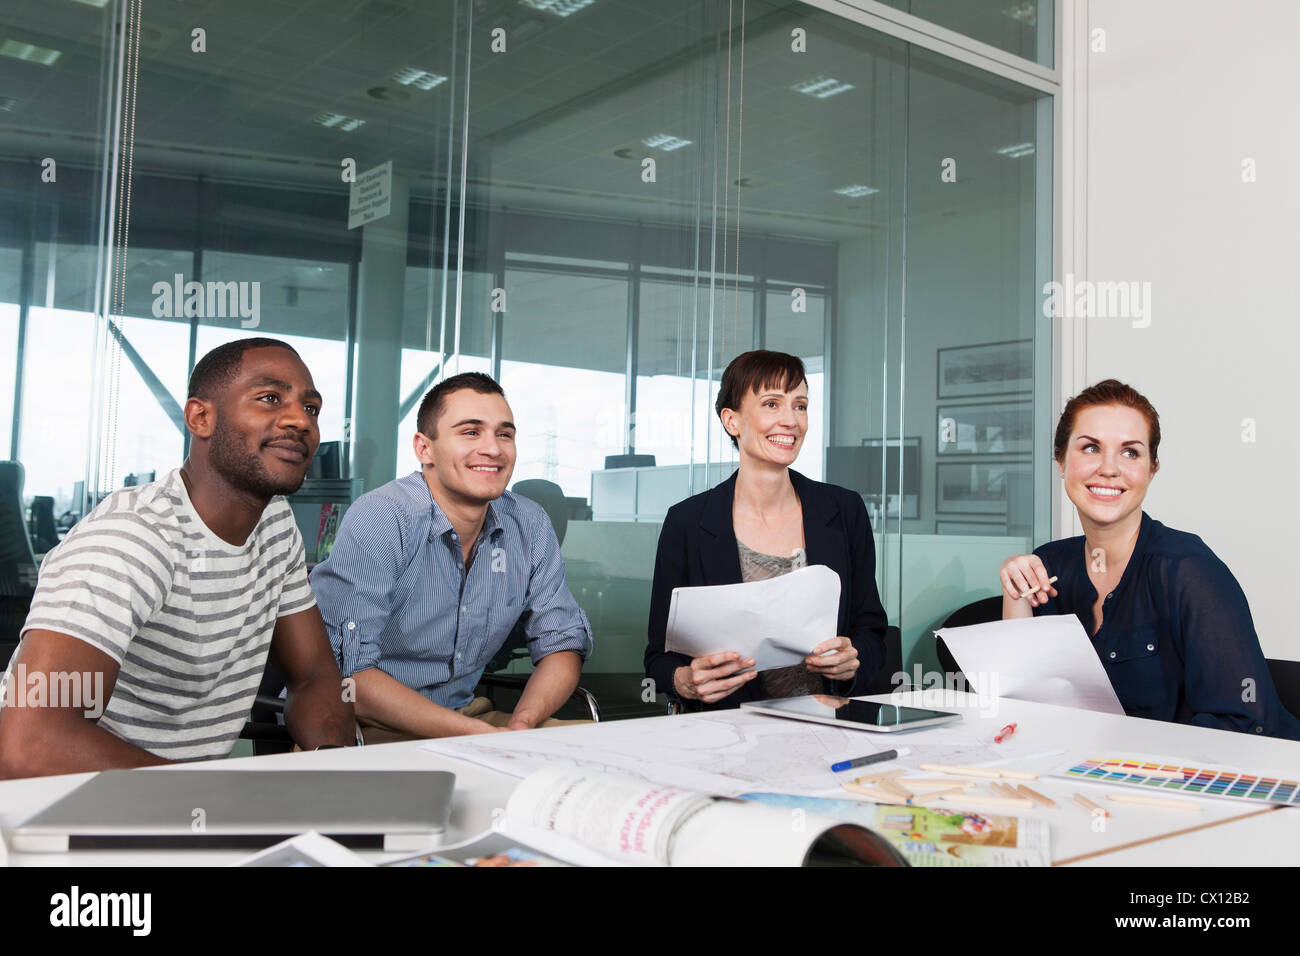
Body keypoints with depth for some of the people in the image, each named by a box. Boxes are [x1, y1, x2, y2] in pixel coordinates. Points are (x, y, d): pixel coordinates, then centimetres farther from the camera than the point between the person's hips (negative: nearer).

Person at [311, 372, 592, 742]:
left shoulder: (530, 526, 1)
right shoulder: (378, 521, -18)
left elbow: (562, 642, 5)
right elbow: (349, 674, -24)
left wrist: (519, 726, -16)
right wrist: (482, 737, -29)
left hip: (464, 710, 6)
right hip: (372, 725, -5)